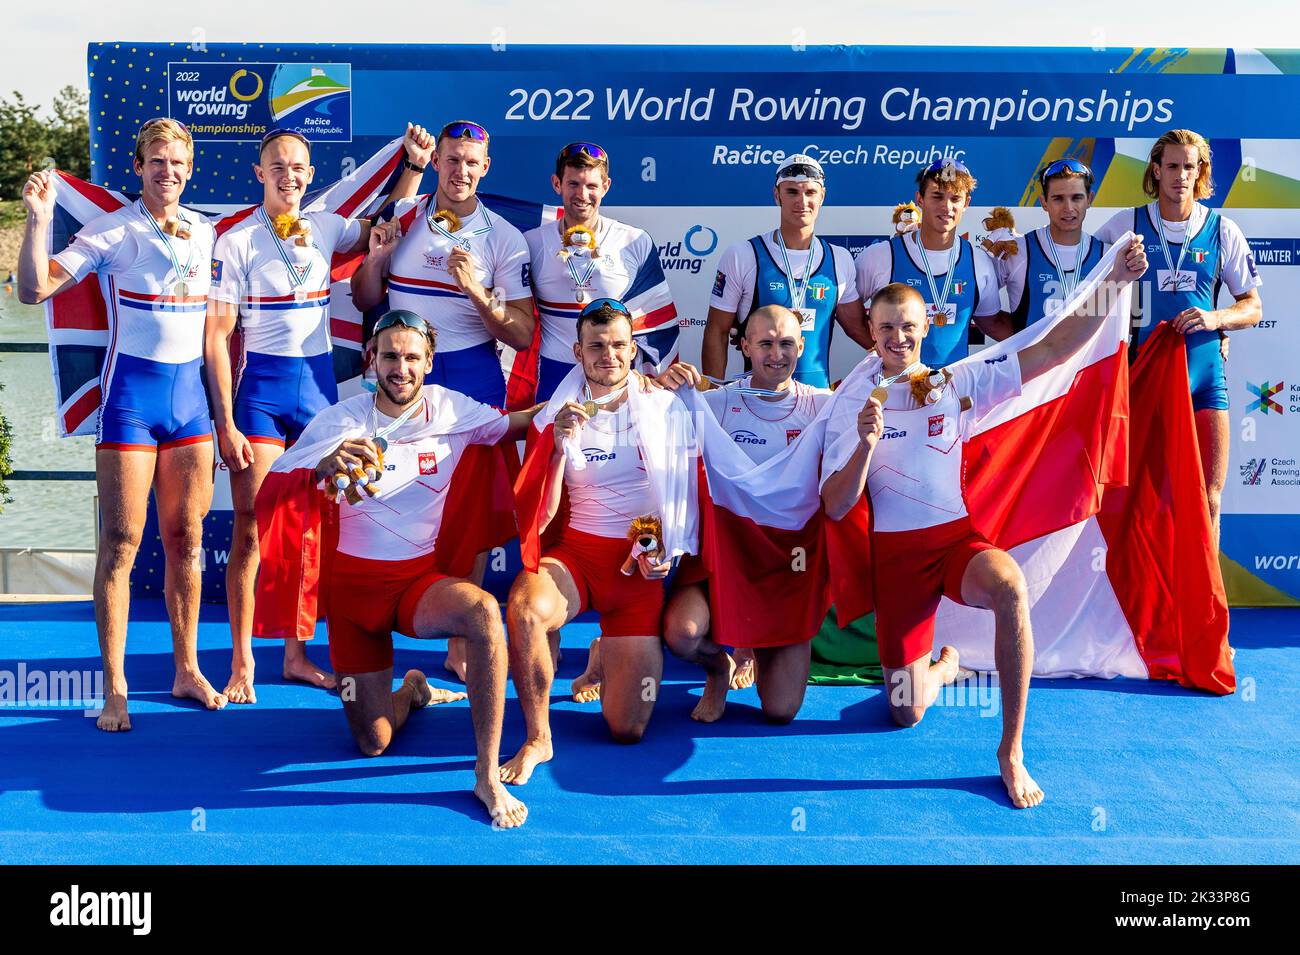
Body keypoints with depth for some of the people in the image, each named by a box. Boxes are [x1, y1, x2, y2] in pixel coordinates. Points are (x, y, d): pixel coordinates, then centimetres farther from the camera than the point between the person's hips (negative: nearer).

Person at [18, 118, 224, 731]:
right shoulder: (111, 232, -5)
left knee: (186, 539, 9)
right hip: (130, 391, -4)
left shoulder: (205, 232, 10)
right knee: (120, 543, -3)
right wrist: (38, 221, -25)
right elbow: (34, 290, -13)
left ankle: (187, 671, 21)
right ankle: (114, 689, 5)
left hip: (189, 389, 5)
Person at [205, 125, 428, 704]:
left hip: (319, 383, 5)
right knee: (251, 529, -5)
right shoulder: (237, 242, -6)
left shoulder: (325, 229, 7)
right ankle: (242, 663, 6)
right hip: (261, 387, -4)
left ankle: (296, 655, 18)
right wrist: (226, 424, -12)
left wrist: (415, 162, 11)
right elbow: (216, 337, -7)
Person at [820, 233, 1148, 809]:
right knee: (906, 714, 0)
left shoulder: (960, 383, 4)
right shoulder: (852, 406, 2)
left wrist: (1115, 280, -11)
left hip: (959, 538, 0)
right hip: (896, 550, 1)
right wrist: (864, 446, -23)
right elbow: (835, 508, -5)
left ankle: (1011, 750, -24)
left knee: (1008, 585, -38)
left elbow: (1055, 349, -2)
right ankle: (944, 667, 40)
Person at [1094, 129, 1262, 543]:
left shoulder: (1222, 231, 4)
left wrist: (1215, 318, -13)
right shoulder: (1126, 224, 2)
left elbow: (1253, 308, 8)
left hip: (1203, 375, 1)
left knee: (1208, 495, 1)